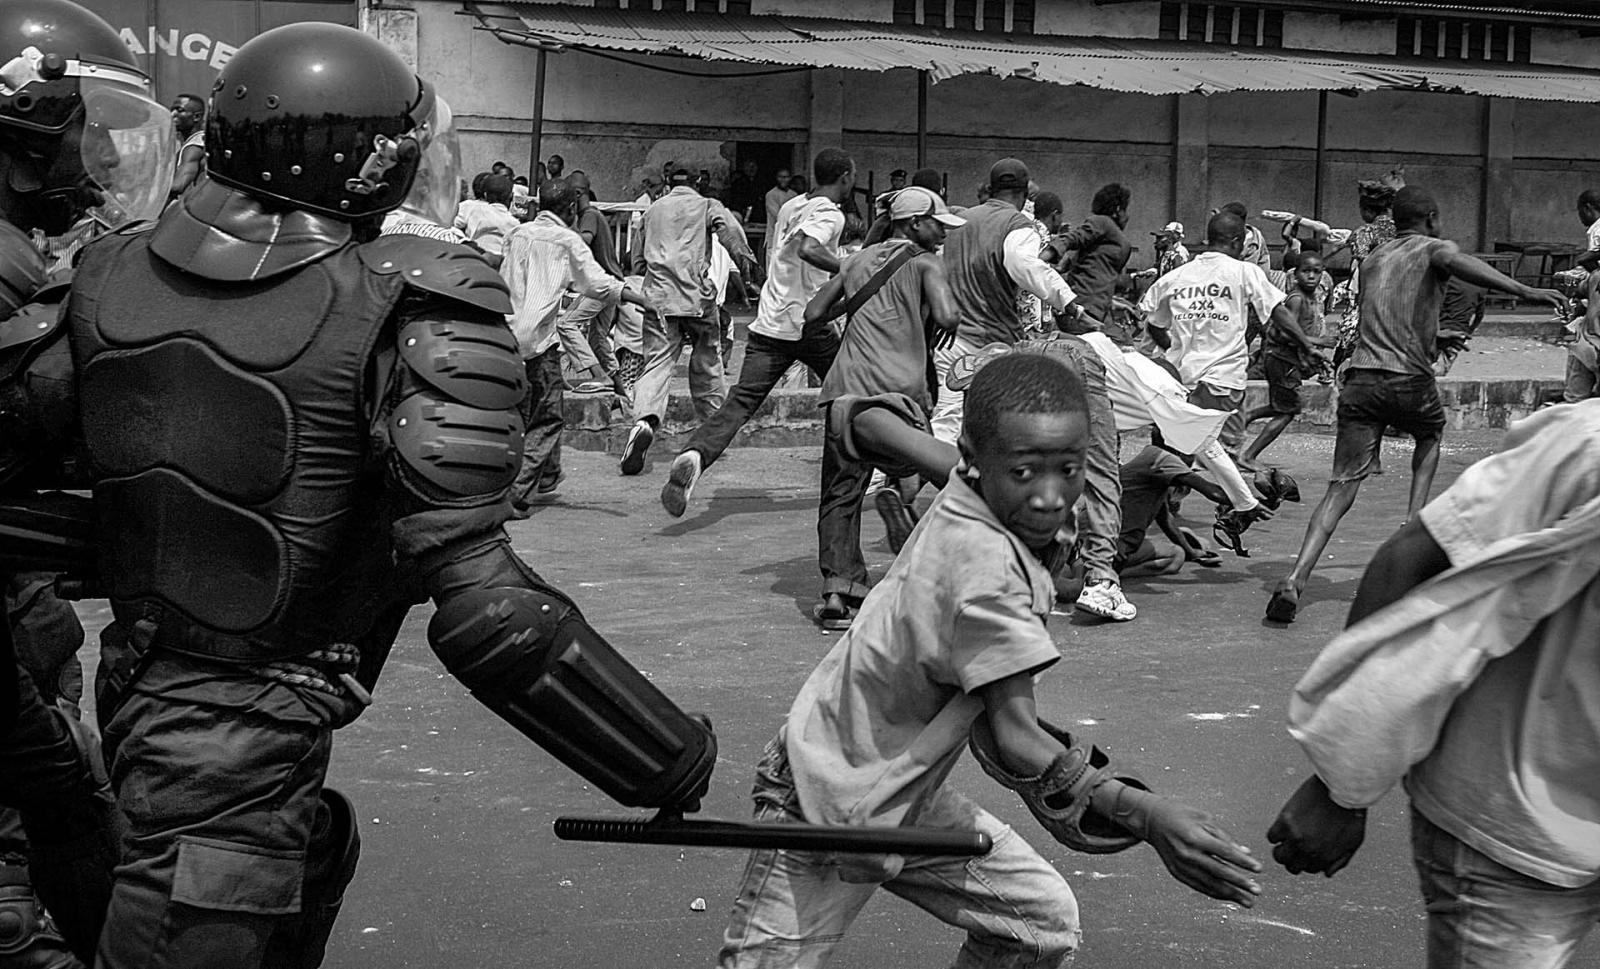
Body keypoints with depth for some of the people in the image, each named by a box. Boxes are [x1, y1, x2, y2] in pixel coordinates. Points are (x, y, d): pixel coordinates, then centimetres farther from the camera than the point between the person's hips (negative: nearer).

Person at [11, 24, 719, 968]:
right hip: (252, 740, -7)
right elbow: (482, 605, -26)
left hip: (137, 699, 7)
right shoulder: (412, 311, -21)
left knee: (315, 856, 30)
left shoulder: (111, 272, -2)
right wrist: (671, 759, -17)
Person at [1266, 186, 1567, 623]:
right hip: (1410, 380, -3)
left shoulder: (1371, 259, 24)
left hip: (1360, 378, 3)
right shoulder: (1433, 249, 5)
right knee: (1431, 433, 32)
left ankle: (1294, 581, -19)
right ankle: (1414, 519, 17)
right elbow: (1455, 261, -20)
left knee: (1341, 488, -1)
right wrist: (1525, 291, -31)